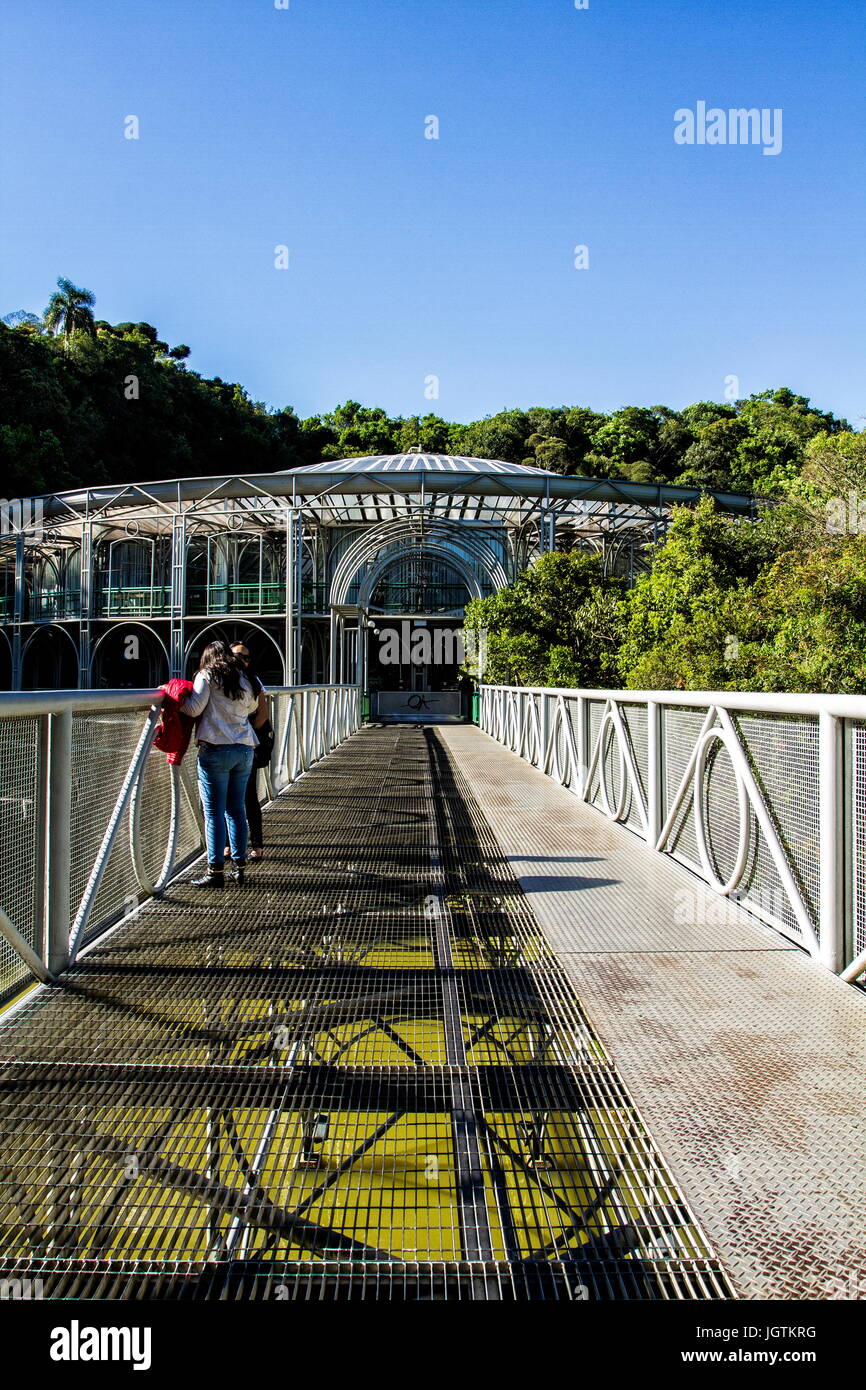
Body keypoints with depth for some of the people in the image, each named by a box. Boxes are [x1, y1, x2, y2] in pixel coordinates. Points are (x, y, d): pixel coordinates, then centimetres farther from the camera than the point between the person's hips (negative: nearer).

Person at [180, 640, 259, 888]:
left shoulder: (207, 675, -2)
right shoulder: (244, 680, 14)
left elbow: (194, 708, -8)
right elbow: (253, 706, 29)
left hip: (216, 749, -5)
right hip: (245, 749, 5)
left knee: (214, 812, -2)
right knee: (236, 810, 13)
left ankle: (216, 871, -1)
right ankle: (239, 866, 16)